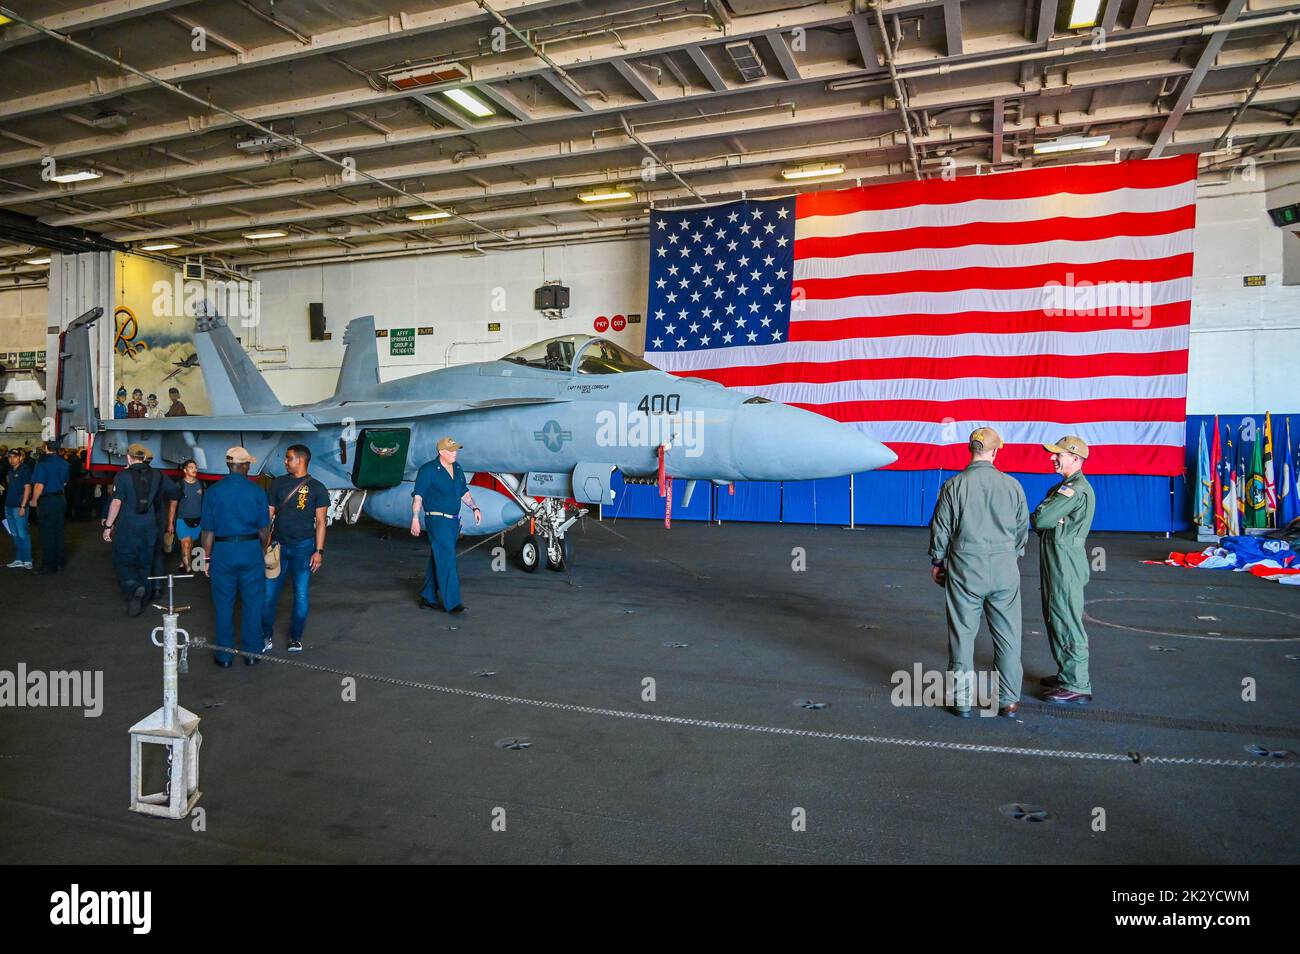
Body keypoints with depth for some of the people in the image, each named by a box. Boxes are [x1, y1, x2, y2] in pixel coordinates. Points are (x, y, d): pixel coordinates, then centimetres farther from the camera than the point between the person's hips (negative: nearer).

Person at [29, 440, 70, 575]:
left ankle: (48, 566, 6)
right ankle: (59, 562, 21)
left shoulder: (42, 463, -18)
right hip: (61, 499, 6)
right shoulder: (63, 462, 3)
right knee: (58, 532, 14)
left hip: (47, 501, -6)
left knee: (47, 535, 0)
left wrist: (34, 500, -8)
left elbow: (39, 485, -21)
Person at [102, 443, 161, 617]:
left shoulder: (123, 476, -11)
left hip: (126, 528, -4)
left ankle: (134, 587, -21)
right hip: (149, 527, 4)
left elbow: (116, 503, -14)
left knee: (123, 563, 6)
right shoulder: (156, 476, 3)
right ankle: (139, 603, 16)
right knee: (144, 564, 12)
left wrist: (108, 526, -9)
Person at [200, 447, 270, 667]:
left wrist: (207, 559, 6)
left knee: (224, 605, 9)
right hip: (251, 550, 0)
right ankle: (251, 652, 16)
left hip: (223, 551, 0)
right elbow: (263, 529, 0)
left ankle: (224, 655, 16)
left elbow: (208, 531, -2)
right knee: (252, 603, 10)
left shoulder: (213, 491, -3)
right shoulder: (257, 491, -3)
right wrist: (263, 551, 14)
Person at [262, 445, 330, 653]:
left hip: (303, 547, -2)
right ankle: (266, 637, 14)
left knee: (301, 595, 4)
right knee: (269, 594, 2)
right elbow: (268, 515, 7)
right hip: (278, 545, 2)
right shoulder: (278, 483, 6)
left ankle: (296, 638, 18)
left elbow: (320, 522, -1)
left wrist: (319, 551, -7)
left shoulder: (317, 488, -1)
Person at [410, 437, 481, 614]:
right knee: (446, 560, -12)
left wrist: (475, 508, 9)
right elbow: (418, 496, -12)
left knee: (437, 560, 14)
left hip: (453, 521, 8)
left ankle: (427, 597, 23)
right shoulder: (428, 470, -11)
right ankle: (452, 602, -11)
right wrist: (415, 519, -18)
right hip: (437, 521, -8)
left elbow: (464, 492, 20)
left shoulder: (457, 469, 11)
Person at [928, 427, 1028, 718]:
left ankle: (962, 700, 14)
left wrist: (937, 561, 12)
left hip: (965, 569, -1)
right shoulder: (1012, 485, -2)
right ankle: (1008, 700, 17)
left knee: (962, 635, 7)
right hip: (1004, 569, 2)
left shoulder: (954, 485, -8)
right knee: (1007, 636, 11)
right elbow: (1022, 529, 8)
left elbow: (941, 528, -3)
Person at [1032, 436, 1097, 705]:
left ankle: (1077, 687, -1)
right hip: (1055, 558, 11)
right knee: (1056, 619, 18)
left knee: (1066, 622, -6)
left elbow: (1040, 519, -21)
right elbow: (1042, 521, 12)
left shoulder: (1076, 489, -17)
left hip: (1065, 562, -11)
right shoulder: (1066, 486, 17)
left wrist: (1041, 512, -1)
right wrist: (1044, 516, -8)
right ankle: (1066, 675, 29)